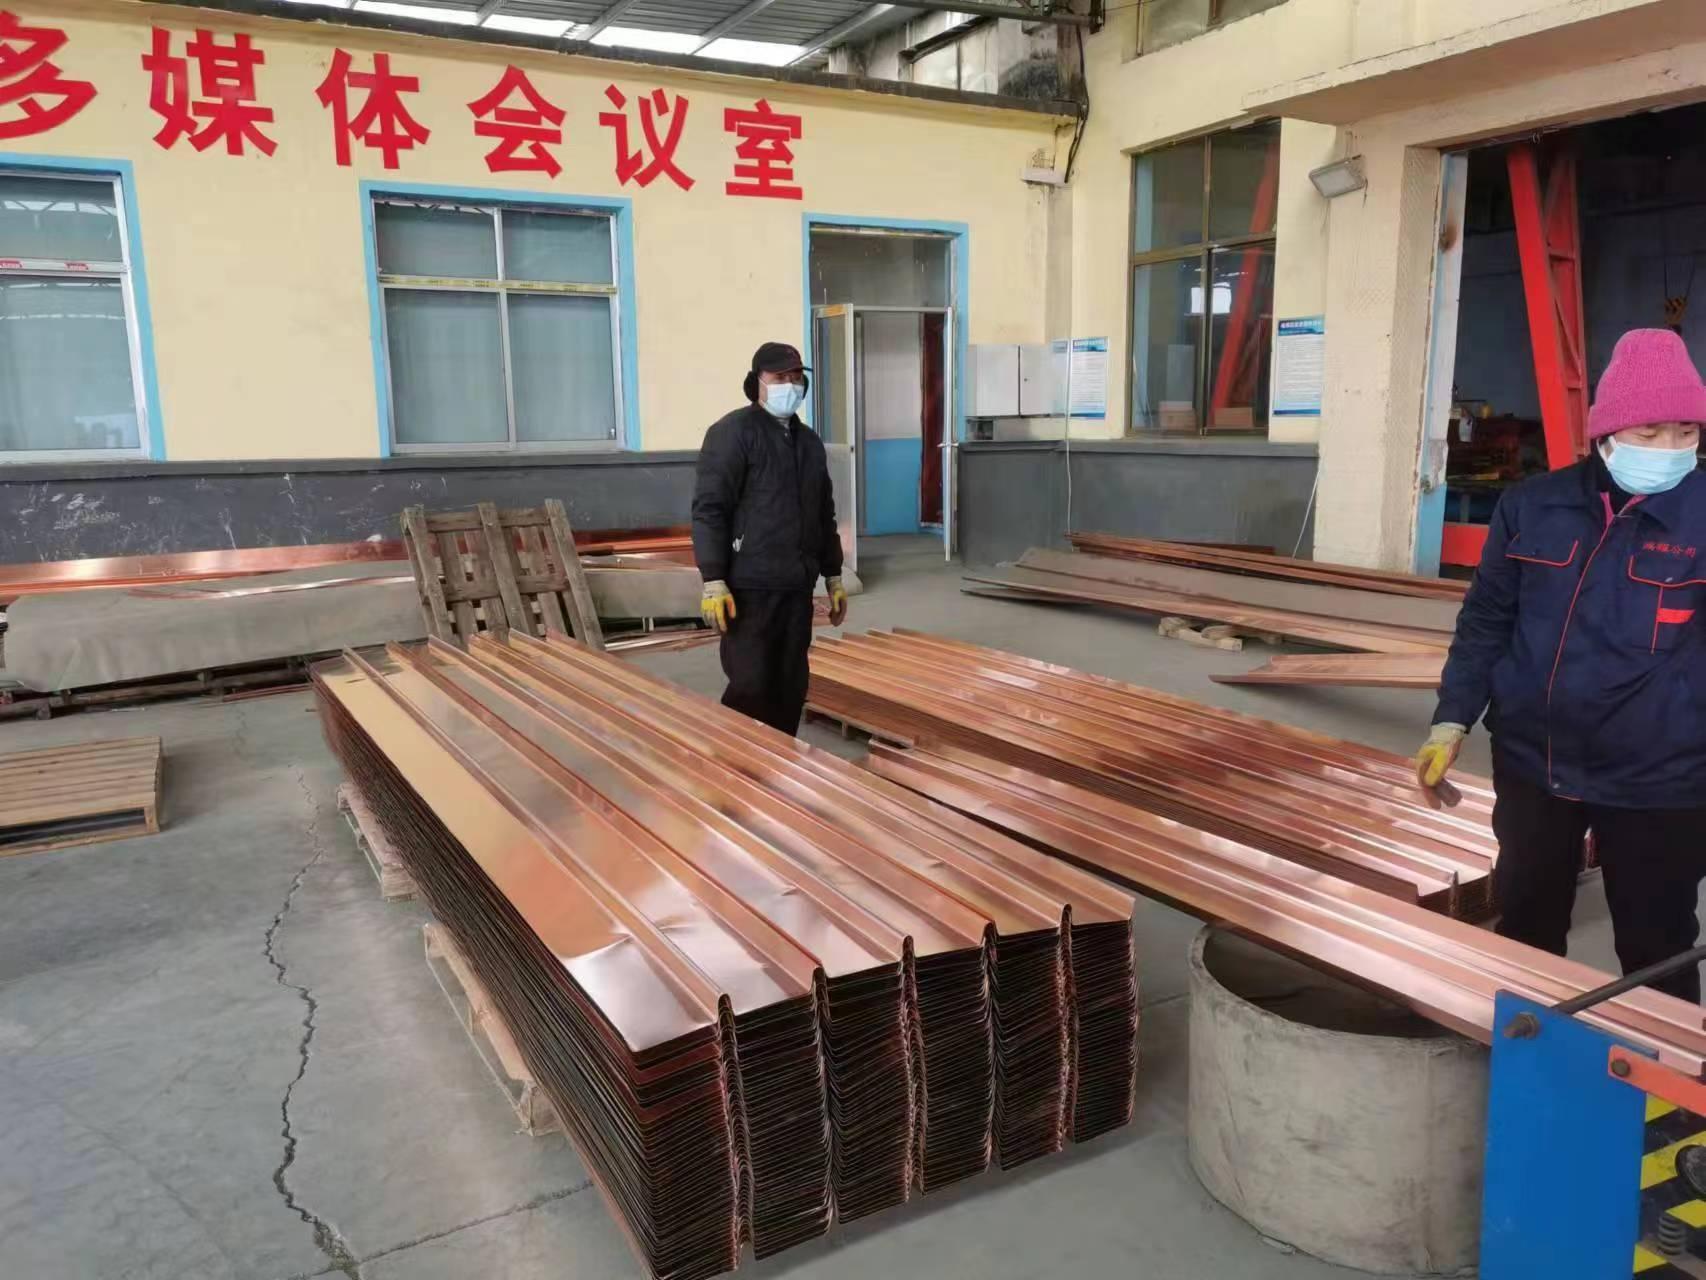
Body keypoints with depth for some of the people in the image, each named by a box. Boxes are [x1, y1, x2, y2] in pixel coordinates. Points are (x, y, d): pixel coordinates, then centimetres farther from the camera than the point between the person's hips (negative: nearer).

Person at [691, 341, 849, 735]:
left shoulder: (809, 440, 17)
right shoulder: (732, 432, -6)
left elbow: (824, 514, 23)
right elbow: (709, 510, -12)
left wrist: (833, 577, 20)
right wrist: (713, 582, -18)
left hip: (797, 586, 7)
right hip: (750, 586, -7)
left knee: (791, 688, 9)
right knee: (751, 688, -6)